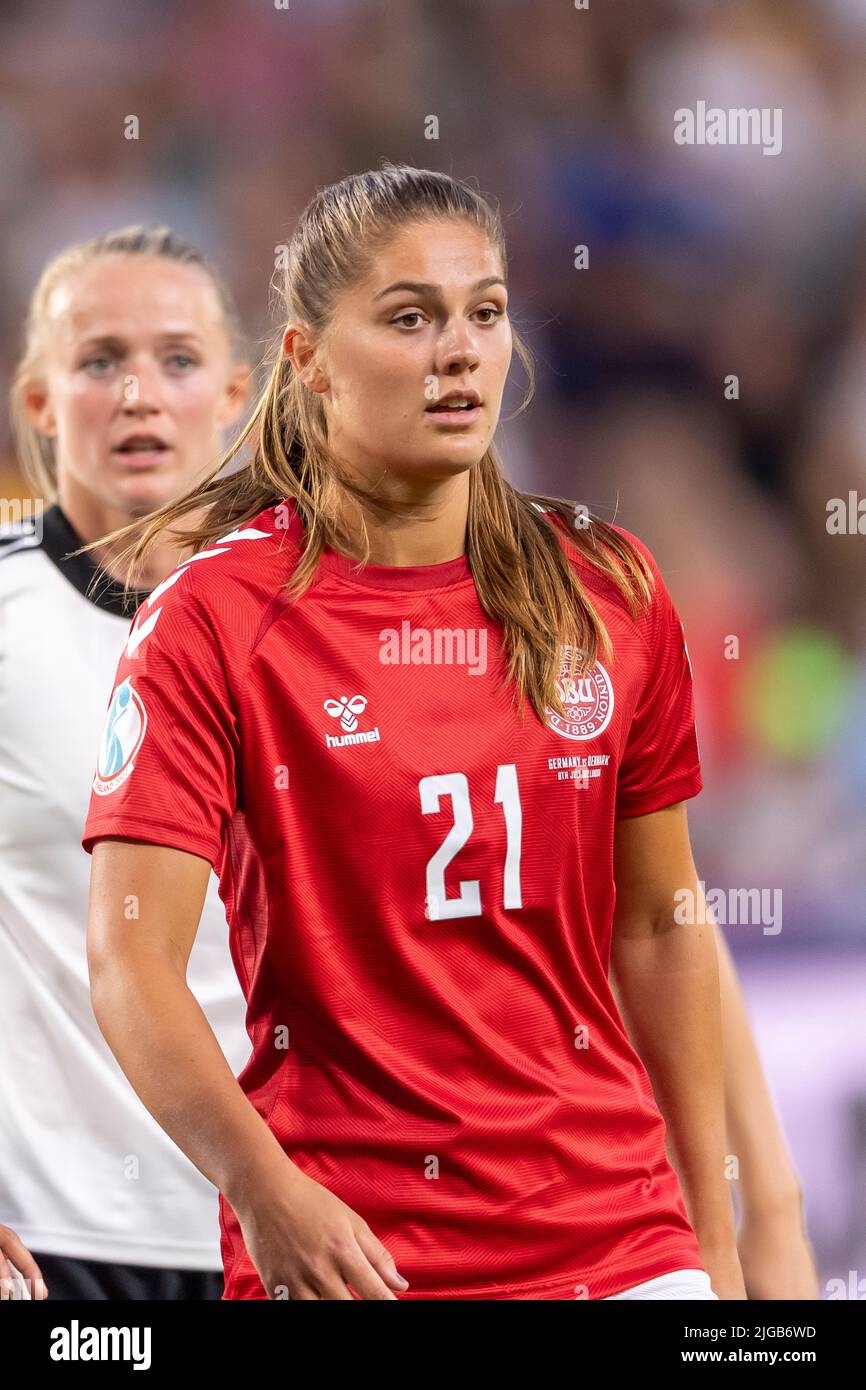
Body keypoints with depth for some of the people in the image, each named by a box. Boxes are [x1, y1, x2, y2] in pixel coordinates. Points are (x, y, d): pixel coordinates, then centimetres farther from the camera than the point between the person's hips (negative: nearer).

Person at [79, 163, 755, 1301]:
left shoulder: (611, 591, 5)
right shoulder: (217, 616, -7)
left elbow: (661, 931, 11)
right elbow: (132, 961, -15)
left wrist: (712, 1233, 10)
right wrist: (261, 1185, -29)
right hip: (343, 1250, -3)